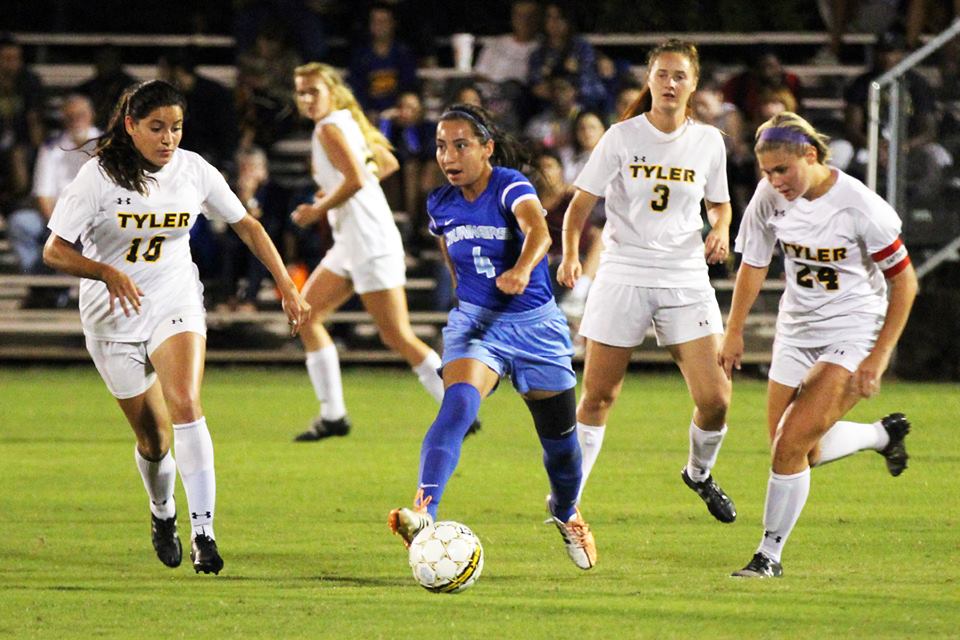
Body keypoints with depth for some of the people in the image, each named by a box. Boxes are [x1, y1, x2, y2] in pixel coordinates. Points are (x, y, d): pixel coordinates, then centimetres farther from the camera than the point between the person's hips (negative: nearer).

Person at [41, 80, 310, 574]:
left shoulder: (193, 170, -5)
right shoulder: (99, 177, -13)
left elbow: (246, 226, 6)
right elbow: (54, 251, -15)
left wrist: (286, 287, 1)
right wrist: (109, 274, -32)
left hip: (175, 305, 1)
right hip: (114, 318, -1)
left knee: (184, 404, -25)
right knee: (154, 439, 3)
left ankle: (203, 533, -28)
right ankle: (162, 513, 37)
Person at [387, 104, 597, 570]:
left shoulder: (510, 186, -17)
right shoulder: (441, 205, -1)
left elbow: (538, 230, -38)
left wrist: (521, 270, -58)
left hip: (536, 325, -2)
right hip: (475, 321, 2)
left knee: (559, 438, 11)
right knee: (458, 402, -29)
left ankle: (565, 512, 45)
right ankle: (423, 513, -47)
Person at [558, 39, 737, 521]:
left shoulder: (708, 141, 5)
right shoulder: (622, 137, -2)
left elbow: (719, 203, 20)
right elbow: (581, 204, -2)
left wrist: (720, 231, -2)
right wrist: (570, 256, -17)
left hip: (686, 278, 2)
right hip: (623, 276, -2)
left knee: (715, 399, -6)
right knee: (598, 395, 0)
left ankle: (699, 473, 23)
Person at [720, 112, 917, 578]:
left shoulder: (860, 206, -21)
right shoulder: (769, 197, -7)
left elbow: (904, 281, -13)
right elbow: (753, 265, 9)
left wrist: (878, 358, -14)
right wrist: (734, 332, 5)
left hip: (854, 333, -6)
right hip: (796, 330, 6)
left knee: (790, 446, -16)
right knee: (802, 453, 8)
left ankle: (770, 554, -1)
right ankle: (883, 435, 35)